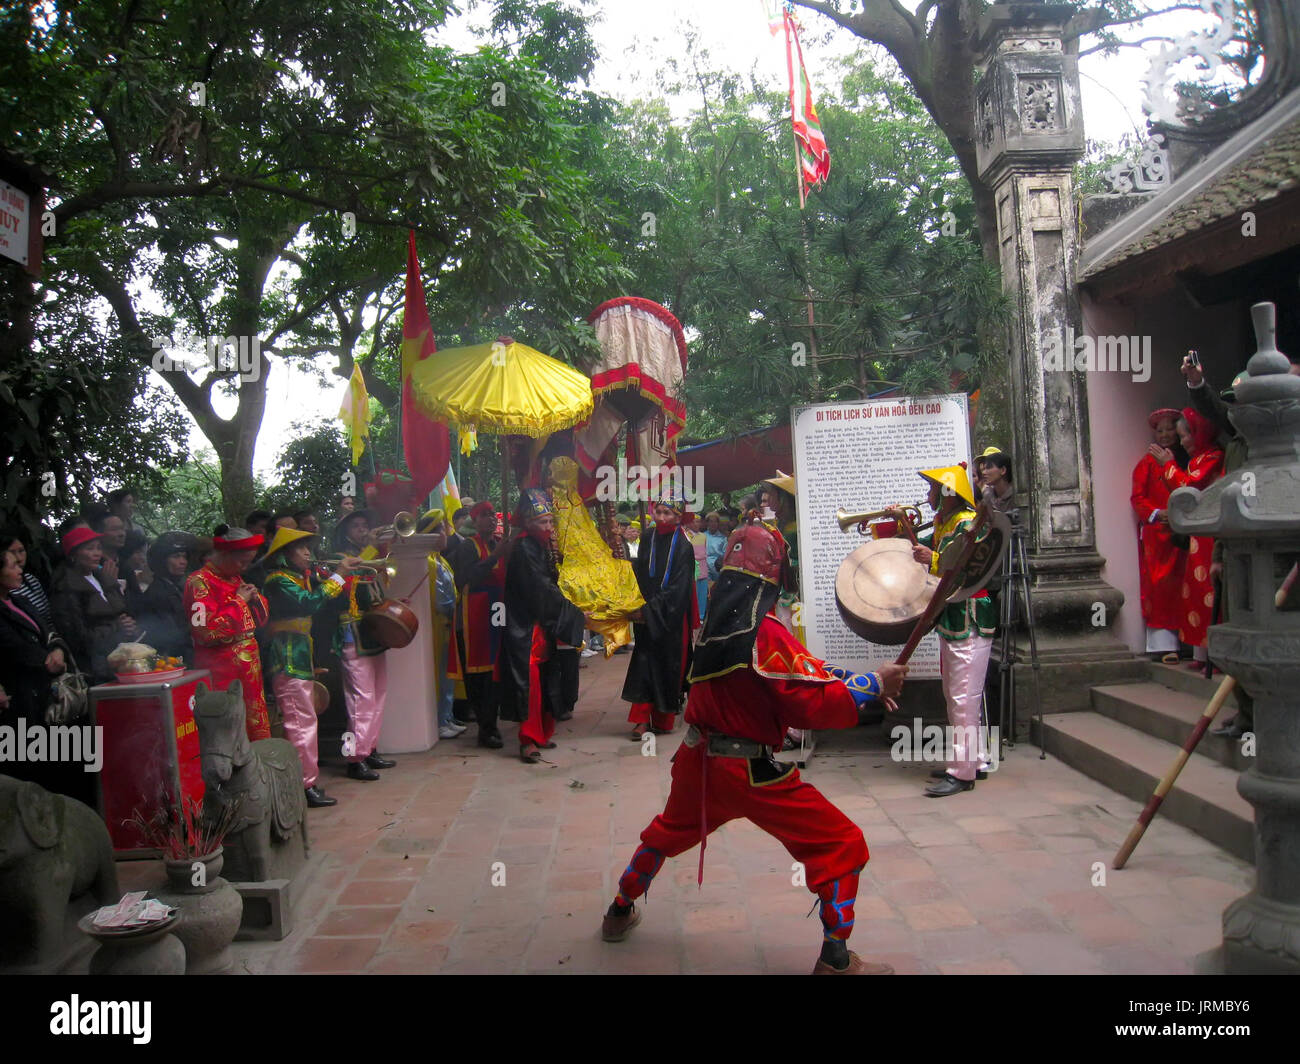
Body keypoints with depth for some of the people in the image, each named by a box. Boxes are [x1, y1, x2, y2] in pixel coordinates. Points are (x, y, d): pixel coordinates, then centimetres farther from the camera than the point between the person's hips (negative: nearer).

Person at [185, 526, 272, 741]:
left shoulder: (236, 579, 16)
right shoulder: (200, 582, -10)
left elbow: (260, 619, 23)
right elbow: (207, 631, -20)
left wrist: (255, 598, 2)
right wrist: (239, 601, -13)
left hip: (250, 667, 8)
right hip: (223, 674, -8)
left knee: (258, 728, 10)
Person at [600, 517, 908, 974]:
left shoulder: (716, 620, 4)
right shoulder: (765, 631, -20)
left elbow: (797, 671, 9)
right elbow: (817, 705, -20)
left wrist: (847, 677, 5)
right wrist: (874, 684, -8)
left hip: (697, 761, 8)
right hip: (748, 772, -8)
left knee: (670, 830, 33)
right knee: (842, 845, 4)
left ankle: (620, 914, 47)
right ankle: (836, 961, 9)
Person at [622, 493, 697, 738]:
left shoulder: (683, 547, -10)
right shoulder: (648, 540, 5)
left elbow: (677, 589, -15)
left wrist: (649, 610, -19)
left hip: (671, 619, -4)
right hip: (647, 616, 4)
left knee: (668, 664, 4)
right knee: (643, 662, -4)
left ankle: (663, 719, 17)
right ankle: (641, 720, -3)